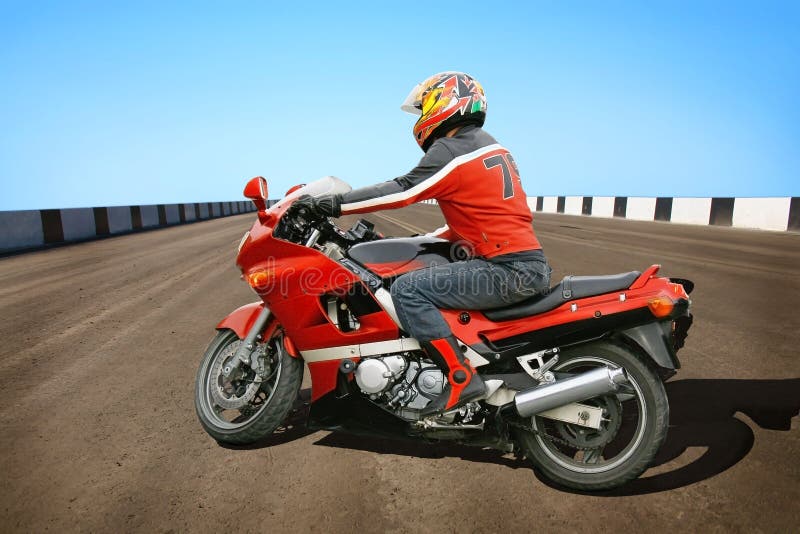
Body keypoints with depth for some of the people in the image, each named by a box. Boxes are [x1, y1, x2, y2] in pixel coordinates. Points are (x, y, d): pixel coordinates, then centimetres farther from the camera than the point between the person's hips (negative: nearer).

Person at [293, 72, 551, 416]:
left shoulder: (450, 150, -9)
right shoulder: (490, 145, 21)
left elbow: (403, 191, -17)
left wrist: (331, 205, -12)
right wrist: (424, 240, 24)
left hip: (506, 268, -10)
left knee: (408, 289, -16)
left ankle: (462, 379, -14)